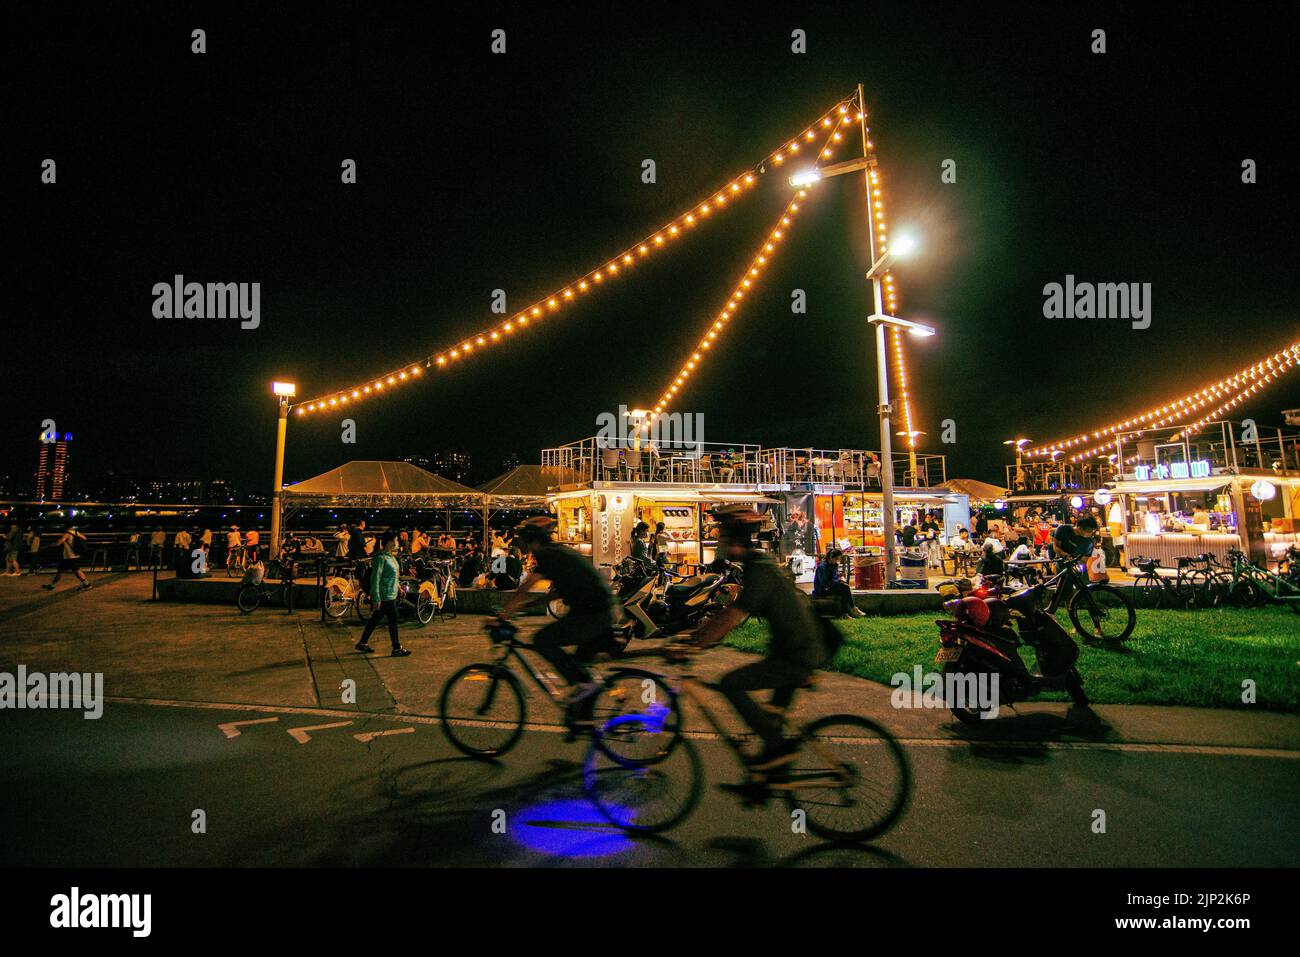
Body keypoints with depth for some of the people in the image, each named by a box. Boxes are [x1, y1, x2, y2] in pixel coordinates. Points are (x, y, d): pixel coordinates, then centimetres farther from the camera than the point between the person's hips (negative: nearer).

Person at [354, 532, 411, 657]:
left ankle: (362, 643, 26)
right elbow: (376, 578, -20)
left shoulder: (390, 556, 11)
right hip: (385, 596, -9)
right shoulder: (381, 557, -18)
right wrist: (376, 599, -22)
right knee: (393, 620, -2)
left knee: (375, 619, 16)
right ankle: (396, 648, 6)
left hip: (391, 594, 9)